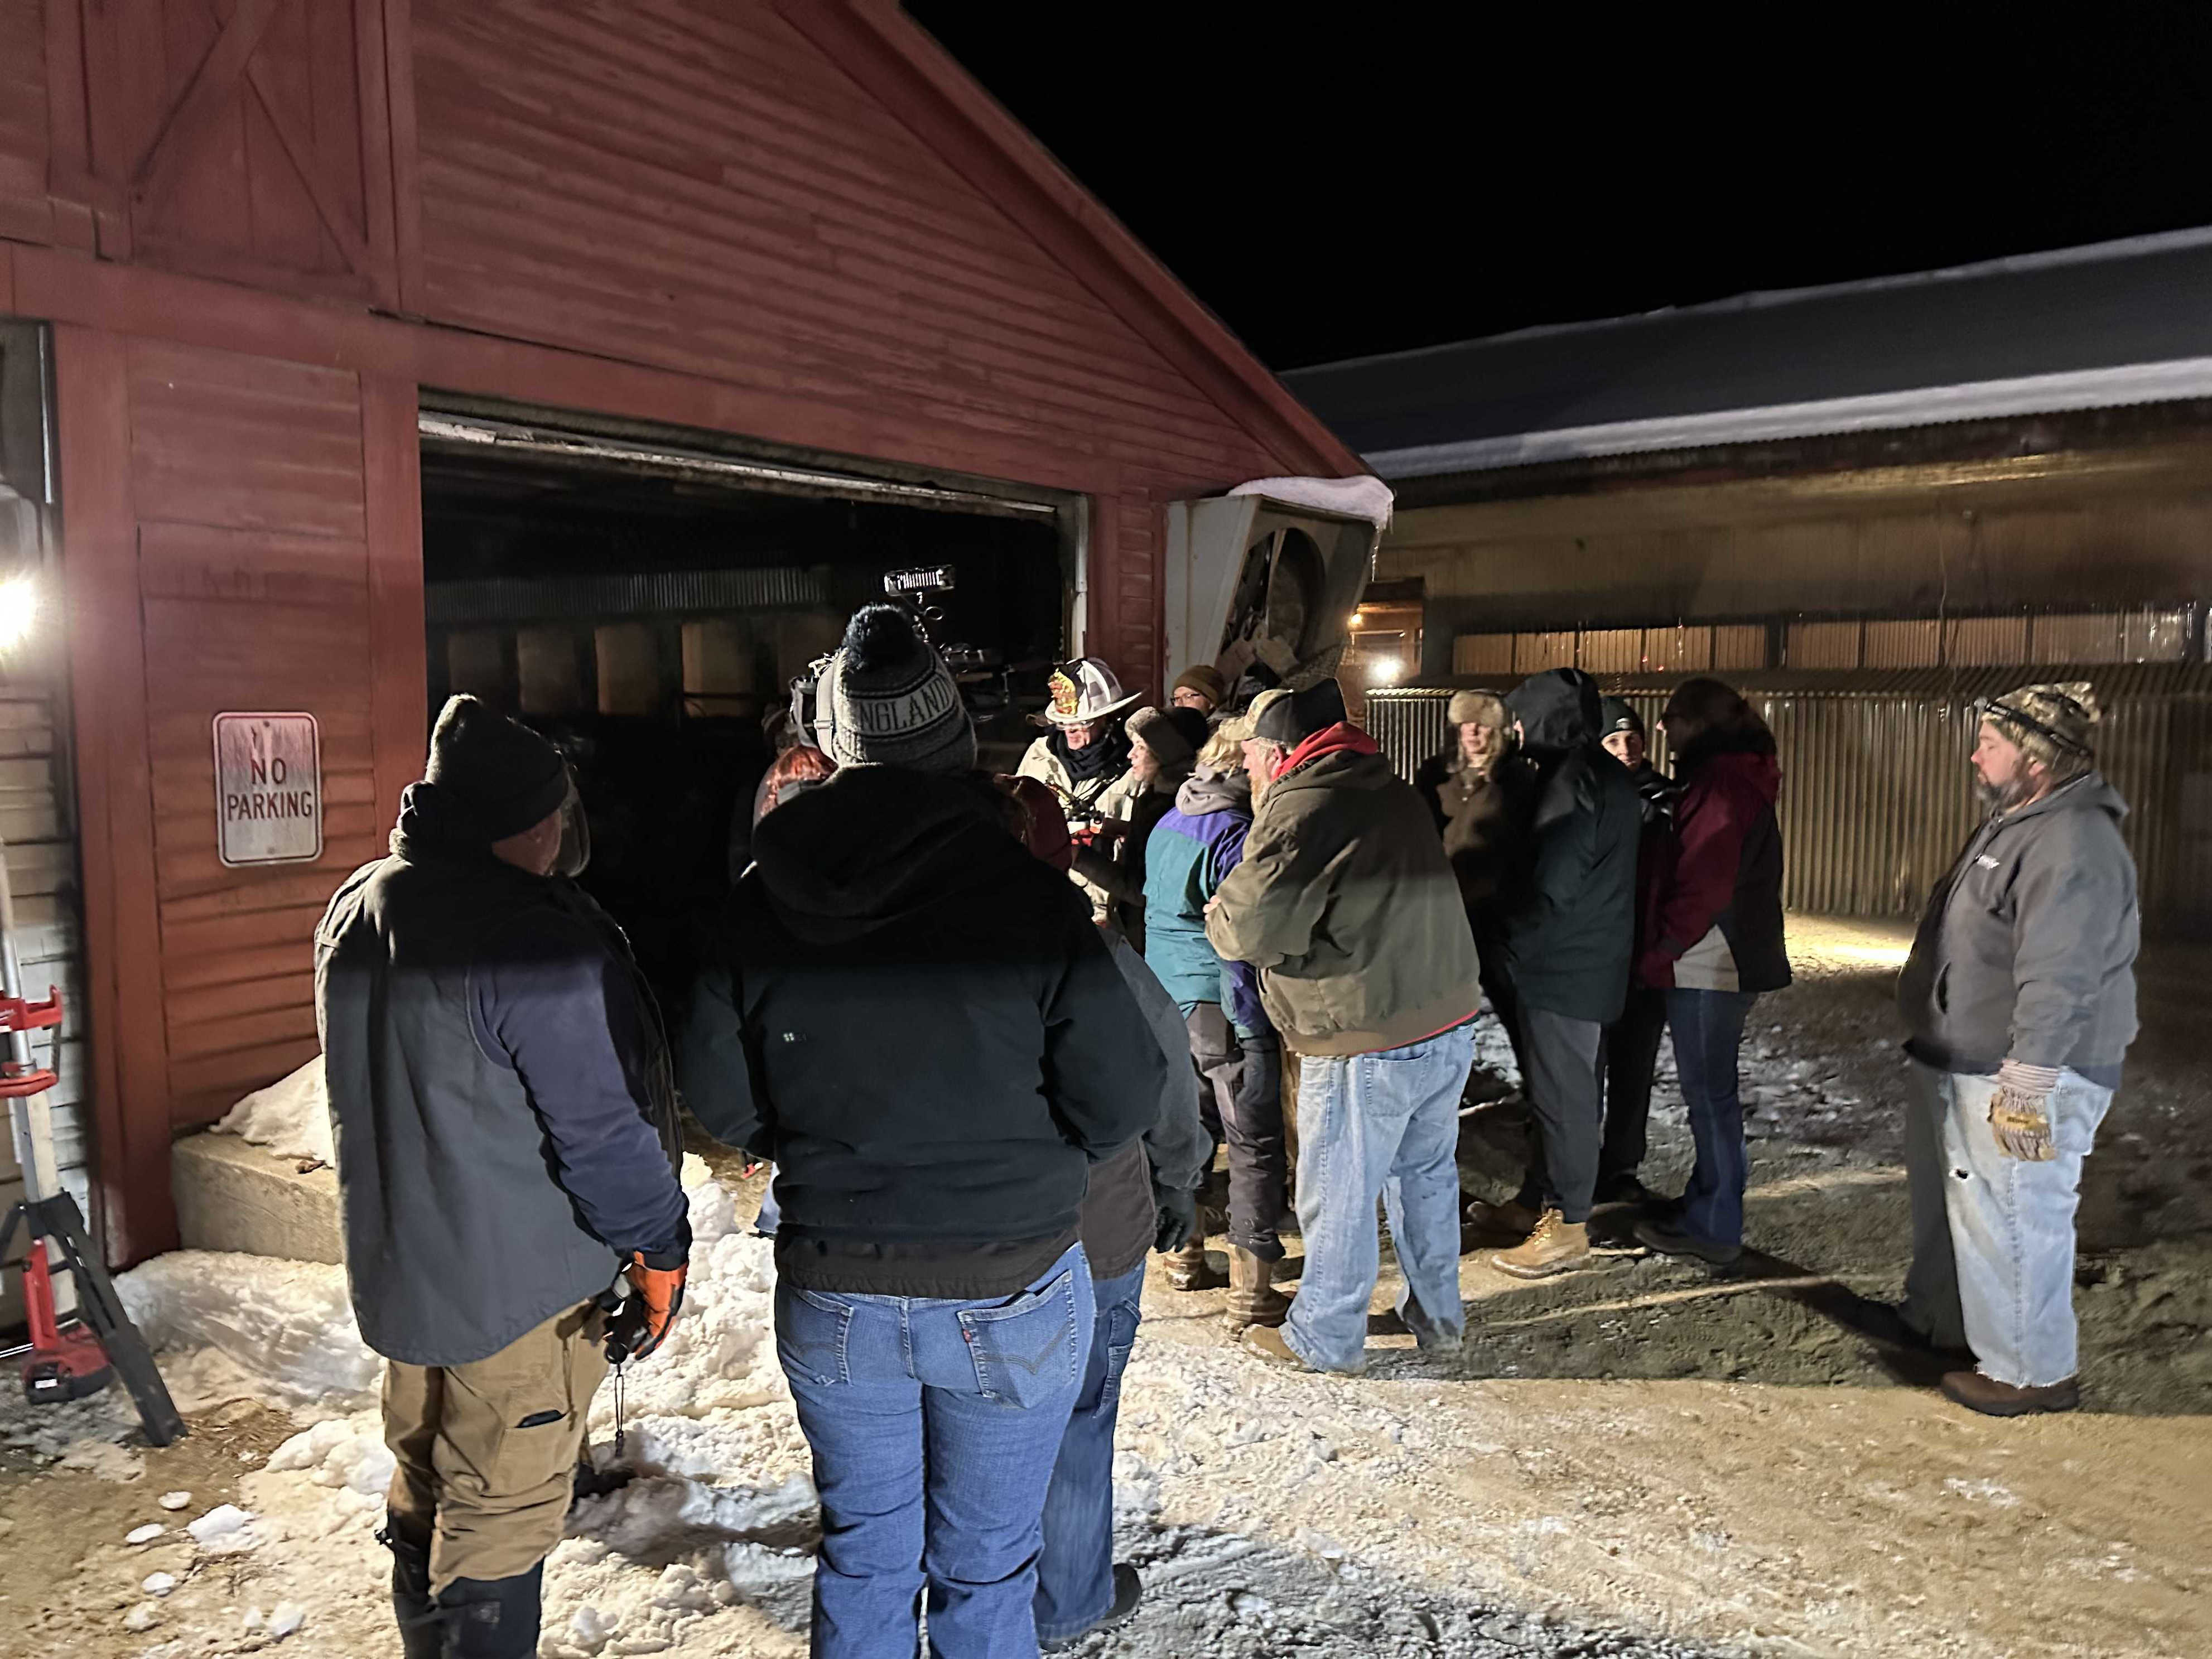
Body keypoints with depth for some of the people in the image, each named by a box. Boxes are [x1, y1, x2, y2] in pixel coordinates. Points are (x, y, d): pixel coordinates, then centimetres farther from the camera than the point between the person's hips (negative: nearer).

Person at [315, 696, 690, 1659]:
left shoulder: (353, 911, 2)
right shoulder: (542, 945, -27)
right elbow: (603, 1129, -23)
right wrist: (659, 1248, -9)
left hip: (396, 1266, 8)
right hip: (520, 1284, -8)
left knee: (424, 1493, 24)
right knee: (500, 1516, 7)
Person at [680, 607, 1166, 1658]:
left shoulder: (761, 905, -8)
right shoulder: (1034, 902, -18)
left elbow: (721, 1102, -1)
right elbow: (1123, 1098, -14)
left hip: (832, 1295, 3)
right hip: (1009, 1294, -2)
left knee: (862, 1556, 22)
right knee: (985, 1569, 17)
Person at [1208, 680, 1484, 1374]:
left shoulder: (1301, 806, -16)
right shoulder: (1395, 791, 12)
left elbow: (1255, 926, -23)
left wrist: (1219, 913, -1)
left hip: (1367, 1042, -8)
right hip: (1450, 1021, 8)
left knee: (1339, 1196, 8)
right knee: (1428, 1174, 22)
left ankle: (1324, 1339, 24)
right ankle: (1437, 1315, 37)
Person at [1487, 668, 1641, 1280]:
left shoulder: (1573, 783, -20)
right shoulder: (1607, 776, 12)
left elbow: (1551, 891, -22)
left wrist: (1511, 948, -9)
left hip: (1562, 970, -10)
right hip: (1590, 961, 10)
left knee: (1562, 1093, -2)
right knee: (1561, 1088, 17)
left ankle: (1568, 1227, 7)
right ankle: (1555, 1201, 28)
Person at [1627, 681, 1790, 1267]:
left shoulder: (1721, 785, -16)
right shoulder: (1744, 780, 15)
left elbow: (1701, 889, -21)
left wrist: (1654, 957, -14)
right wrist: (1662, 952, 15)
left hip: (1706, 969, -10)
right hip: (1734, 963, 10)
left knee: (1709, 1093, -1)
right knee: (1712, 1089, 18)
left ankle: (1713, 1229, 8)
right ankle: (1707, 1203, 29)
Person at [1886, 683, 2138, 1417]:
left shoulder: (2072, 846, -23)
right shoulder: (2013, 825, 13)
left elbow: (2057, 981, -28)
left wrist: (2027, 1088, -28)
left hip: (2020, 1081, -11)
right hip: (1959, 1067, 11)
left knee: (2011, 1221, -2)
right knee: (1945, 1202, 23)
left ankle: (2031, 1371, 13)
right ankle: (1936, 1320, 40)